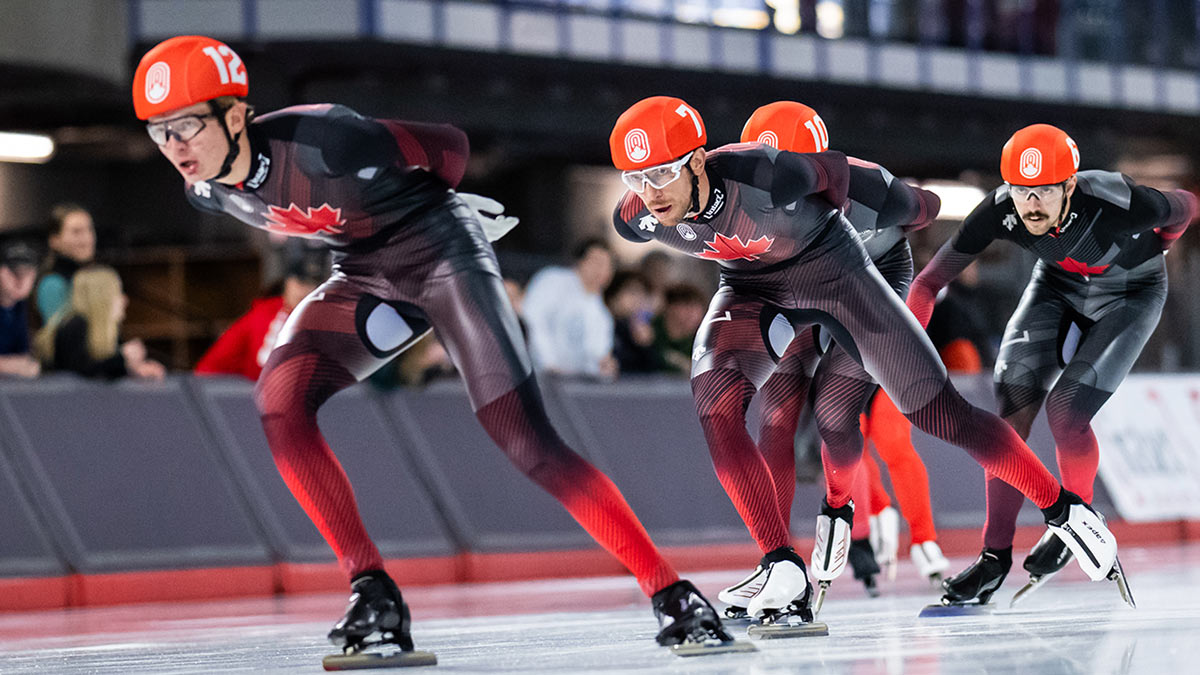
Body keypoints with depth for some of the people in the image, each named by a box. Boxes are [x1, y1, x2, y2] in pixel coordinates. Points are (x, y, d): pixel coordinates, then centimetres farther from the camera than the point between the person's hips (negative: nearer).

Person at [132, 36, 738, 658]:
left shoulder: (317, 140, -30)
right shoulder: (209, 193, -7)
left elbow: (449, 146, -15)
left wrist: (419, 211, 3)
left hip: (440, 251, -6)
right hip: (363, 277, 6)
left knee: (523, 437, -16)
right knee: (279, 399, -18)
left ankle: (668, 591, -11)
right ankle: (373, 594, -13)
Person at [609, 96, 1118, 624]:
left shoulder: (764, 177, -38)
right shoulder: (635, 220, -22)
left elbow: (834, 170, -16)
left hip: (832, 269, -3)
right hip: (751, 289, 3)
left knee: (939, 412, -1)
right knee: (714, 398, -25)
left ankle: (1062, 508, 18)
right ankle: (783, 568, -17)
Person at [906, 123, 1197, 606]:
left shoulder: (1121, 204, -38)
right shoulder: (1000, 212, -30)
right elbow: (930, 281, -19)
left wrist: (1149, 250, 6)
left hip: (1130, 294, -3)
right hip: (1058, 283, 3)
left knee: (1066, 410, -18)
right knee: (1013, 408, -11)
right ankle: (996, 555, 0)